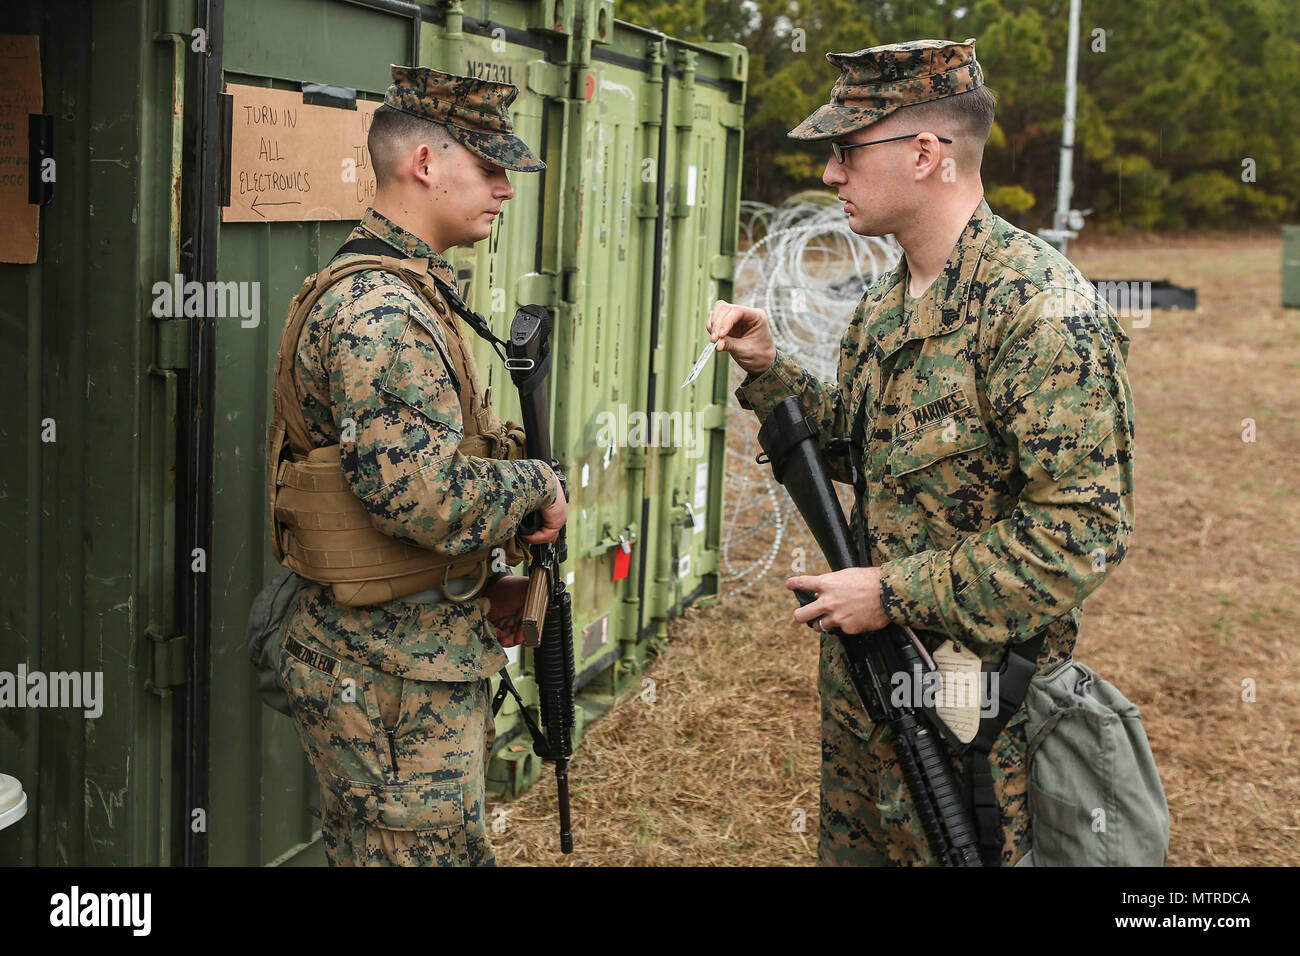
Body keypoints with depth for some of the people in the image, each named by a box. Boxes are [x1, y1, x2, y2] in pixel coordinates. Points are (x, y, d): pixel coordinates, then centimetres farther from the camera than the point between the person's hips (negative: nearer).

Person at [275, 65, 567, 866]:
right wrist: (539, 484, -14)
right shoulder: (379, 311, -21)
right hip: (391, 679, -10)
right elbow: (424, 497, -30)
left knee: (456, 844, 20)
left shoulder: (416, 294, 13)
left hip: (430, 657, 10)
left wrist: (488, 584, 12)